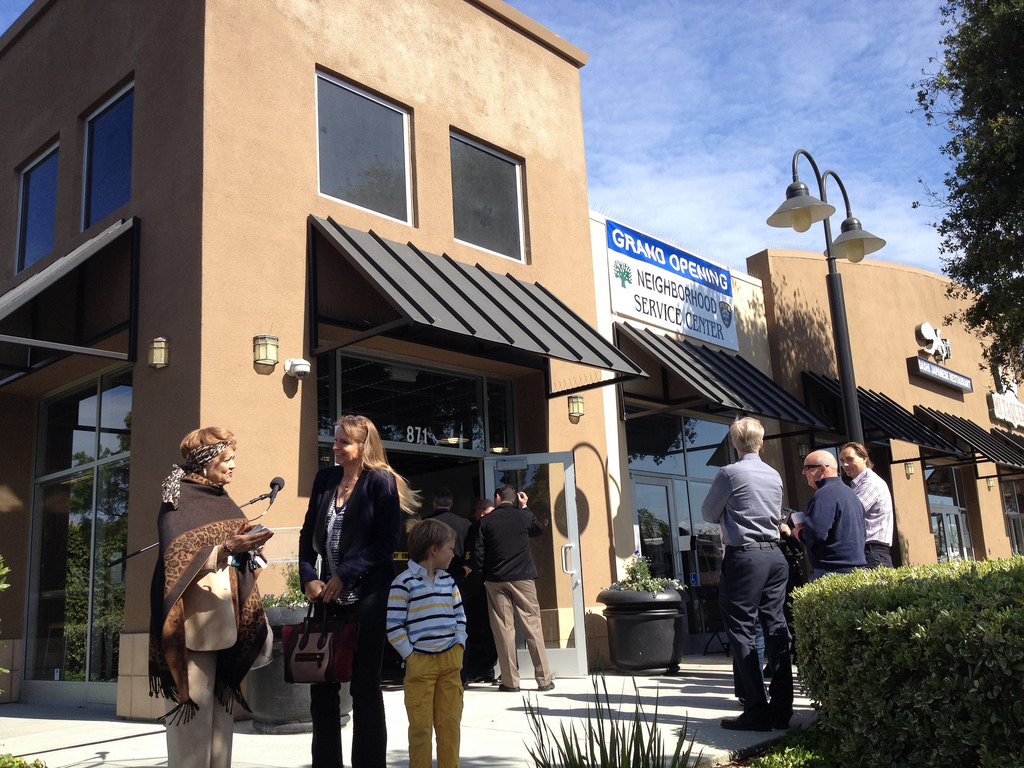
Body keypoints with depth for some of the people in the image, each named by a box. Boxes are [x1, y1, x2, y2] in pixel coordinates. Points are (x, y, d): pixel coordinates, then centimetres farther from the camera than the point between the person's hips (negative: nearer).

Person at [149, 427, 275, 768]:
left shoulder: (222, 500, 16)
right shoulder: (178, 500, -5)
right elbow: (179, 561, -16)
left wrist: (247, 545, 1)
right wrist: (226, 548, -28)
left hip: (228, 617, 7)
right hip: (196, 618, -7)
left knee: (222, 702, 8)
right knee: (193, 704, -8)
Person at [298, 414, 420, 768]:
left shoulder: (381, 481, -6)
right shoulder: (325, 478, 10)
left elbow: (387, 540, -11)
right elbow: (308, 534, 12)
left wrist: (345, 574, -14)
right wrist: (308, 577, -1)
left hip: (366, 596, -5)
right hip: (327, 594, 6)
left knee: (364, 686, 3)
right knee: (322, 684, 10)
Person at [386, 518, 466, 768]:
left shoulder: (448, 581, 11)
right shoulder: (404, 583, -9)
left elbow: (459, 615, 18)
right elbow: (394, 626, -12)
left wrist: (459, 644, 5)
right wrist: (410, 655, -13)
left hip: (450, 661, 6)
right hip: (420, 663, -5)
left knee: (450, 721, 10)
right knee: (421, 726, 1)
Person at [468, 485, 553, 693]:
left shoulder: (486, 521, 0)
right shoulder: (524, 516, 3)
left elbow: (478, 553, -1)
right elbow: (539, 529, 24)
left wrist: (475, 570, 17)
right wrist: (525, 507, 29)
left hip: (495, 581, 0)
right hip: (523, 578, 0)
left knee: (504, 629, 4)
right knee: (533, 625, 3)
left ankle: (510, 681, 5)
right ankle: (544, 680, 4)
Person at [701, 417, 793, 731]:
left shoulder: (730, 473, -9)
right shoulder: (774, 475, 12)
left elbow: (708, 513, 2)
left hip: (744, 555, -7)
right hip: (775, 555, 7)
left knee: (742, 630, -2)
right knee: (775, 628, 8)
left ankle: (757, 709, -4)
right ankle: (782, 708, 11)